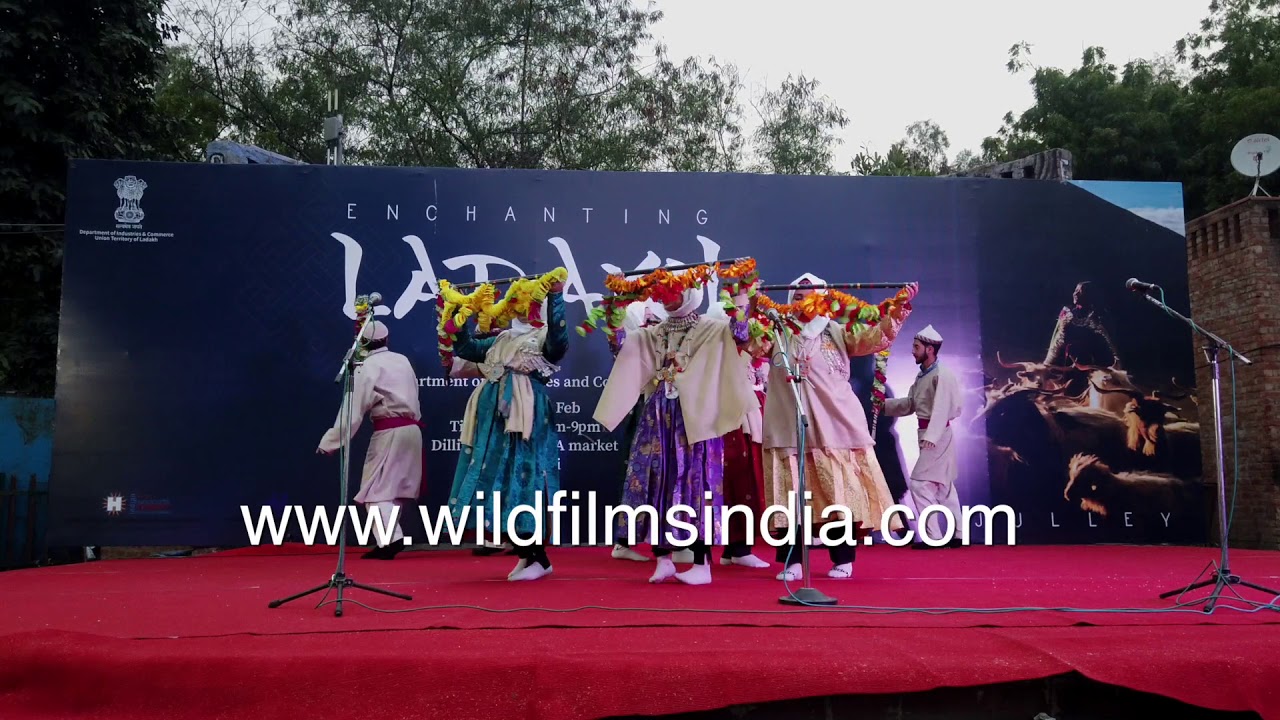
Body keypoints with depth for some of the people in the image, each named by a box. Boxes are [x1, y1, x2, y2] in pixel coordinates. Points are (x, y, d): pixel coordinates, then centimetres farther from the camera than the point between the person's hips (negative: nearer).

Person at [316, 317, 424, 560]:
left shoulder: (367, 368, -8)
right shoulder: (403, 360, 13)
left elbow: (353, 409, -11)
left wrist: (330, 442, -8)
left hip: (389, 432, -7)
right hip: (411, 429, 7)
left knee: (376, 489, -4)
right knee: (396, 487, 14)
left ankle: (392, 539, -18)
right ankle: (388, 540, 18)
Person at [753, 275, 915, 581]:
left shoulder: (837, 332, 10)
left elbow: (875, 338, 1)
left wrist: (898, 307, -12)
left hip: (836, 424, 0)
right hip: (788, 427, 0)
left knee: (839, 490, 2)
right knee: (791, 493, -1)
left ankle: (843, 559, 13)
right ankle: (791, 561, 5)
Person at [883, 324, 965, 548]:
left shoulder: (942, 375, -17)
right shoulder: (921, 376, 11)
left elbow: (941, 410, -26)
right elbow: (909, 404, 16)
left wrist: (930, 437, -36)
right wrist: (882, 403, 9)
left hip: (937, 436, -10)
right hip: (929, 436, 10)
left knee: (919, 483, -8)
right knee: (944, 486, 14)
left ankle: (933, 536, -2)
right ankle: (959, 533, 23)